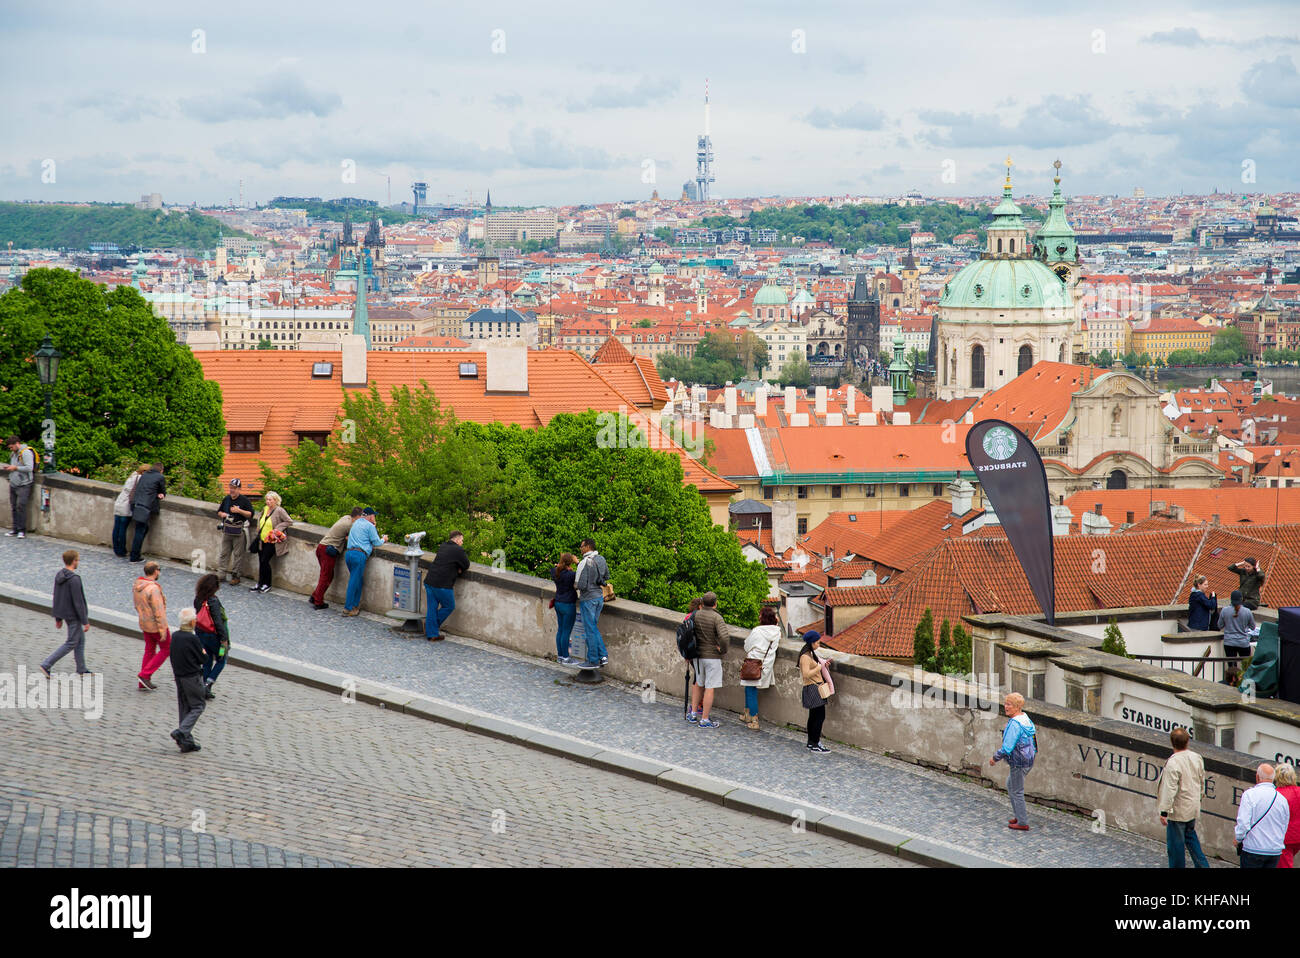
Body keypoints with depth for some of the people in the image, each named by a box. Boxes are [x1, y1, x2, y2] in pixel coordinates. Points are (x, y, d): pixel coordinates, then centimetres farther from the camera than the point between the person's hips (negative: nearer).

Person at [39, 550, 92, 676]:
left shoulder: (59, 576, 2)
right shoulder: (74, 579, -25)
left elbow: (56, 598, 10)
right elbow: (78, 602, -23)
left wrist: (58, 618, 18)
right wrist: (85, 621, -17)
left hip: (64, 613, 9)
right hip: (73, 616, -9)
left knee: (80, 640, 18)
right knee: (71, 643, 2)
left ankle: (81, 669, 25)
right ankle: (46, 664, -2)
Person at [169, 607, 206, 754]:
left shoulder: (175, 636, 3)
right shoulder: (192, 639, -19)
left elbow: (173, 657, 10)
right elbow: (202, 659, -12)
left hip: (178, 676, 7)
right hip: (192, 677, -7)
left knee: (184, 708, 12)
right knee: (198, 706, 4)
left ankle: (186, 742, 13)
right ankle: (181, 732, -13)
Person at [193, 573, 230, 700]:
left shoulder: (198, 599, -1)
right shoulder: (213, 601, -22)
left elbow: (197, 616, 8)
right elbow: (218, 622, -21)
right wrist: (224, 639, -15)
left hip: (200, 634, 7)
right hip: (213, 636, -7)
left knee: (207, 661, 16)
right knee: (221, 660, 12)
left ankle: (205, 691, 17)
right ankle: (208, 684, -1)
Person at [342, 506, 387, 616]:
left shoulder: (356, 523, 21)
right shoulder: (369, 526, -2)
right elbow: (376, 542, 0)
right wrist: (383, 539, 21)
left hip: (349, 553, 8)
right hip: (359, 554, -8)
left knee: (358, 581, 17)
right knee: (354, 582, -4)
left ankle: (355, 604, 15)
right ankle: (348, 608, -4)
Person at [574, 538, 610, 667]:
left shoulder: (585, 563, -21)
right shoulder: (601, 559, 3)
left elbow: (581, 585, -23)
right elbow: (606, 577, 15)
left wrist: (576, 583, -2)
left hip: (588, 599, -8)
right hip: (599, 596, 8)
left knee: (590, 630, 3)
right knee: (593, 627, 20)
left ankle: (593, 660, 10)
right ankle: (603, 655, 13)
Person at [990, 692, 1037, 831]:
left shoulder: (1014, 724, -25)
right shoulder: (1025, 718, 5)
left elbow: (1007, 748, -27)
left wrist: (995, 757, -10)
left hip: (1018, 762, -10)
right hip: (1028, 760, 10)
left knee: (1016, 792, 3)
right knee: (1010, 785, 26)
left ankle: (1023, 823, 11)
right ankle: (1019, 815, 33)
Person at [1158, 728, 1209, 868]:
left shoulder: (1173, 763, -25)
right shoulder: (1197, 758, -3)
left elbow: (1170, 790, -24)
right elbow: (1202, 782, 11)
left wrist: (1164, 812, -19)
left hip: (1178, 810, -7)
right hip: (1193, 807, 8)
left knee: (1176, 843, 6)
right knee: (1190, 835, 25)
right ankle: (1202, 865, 22)